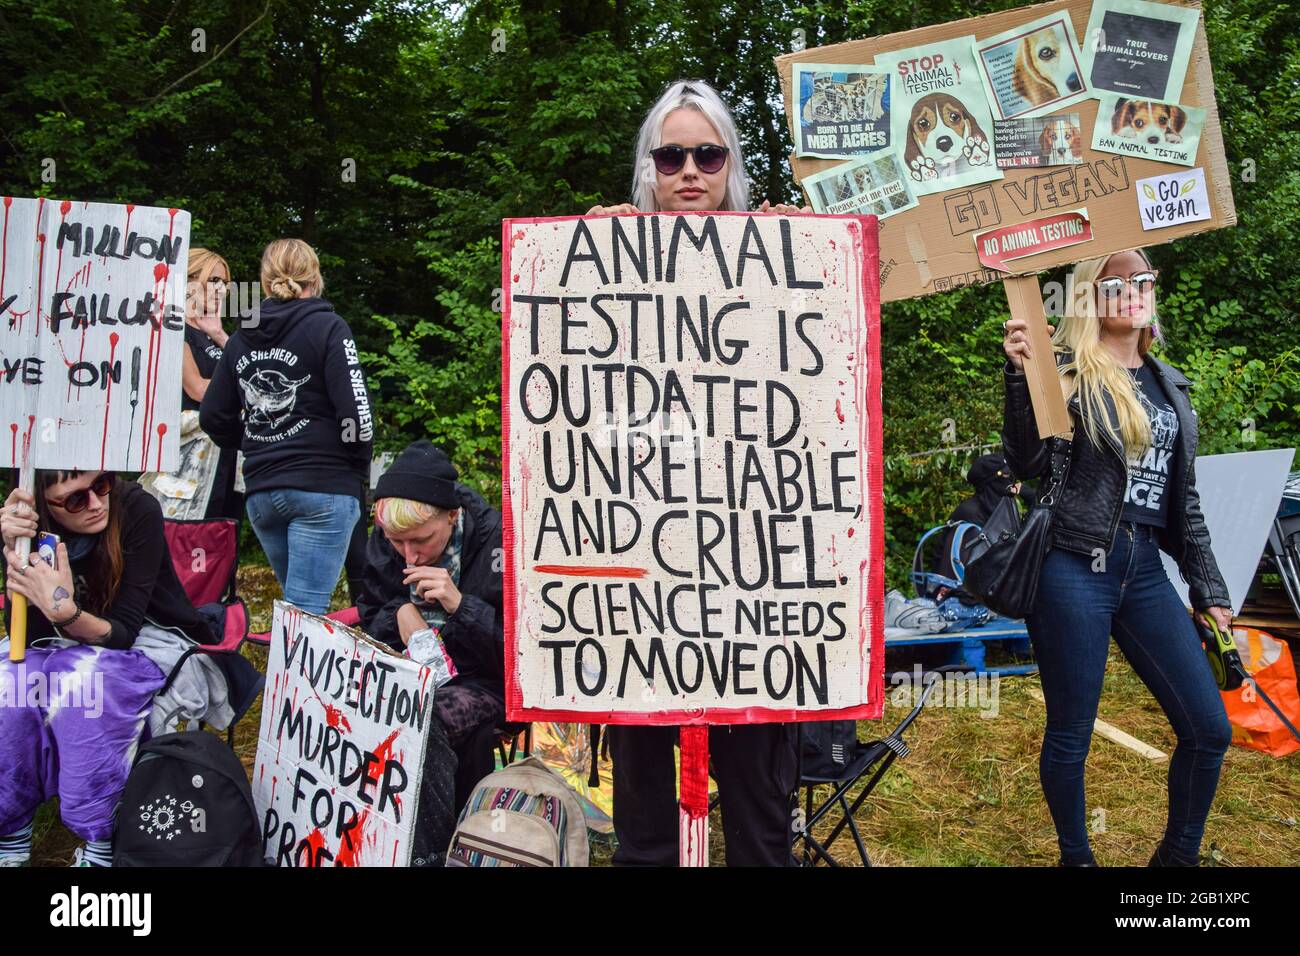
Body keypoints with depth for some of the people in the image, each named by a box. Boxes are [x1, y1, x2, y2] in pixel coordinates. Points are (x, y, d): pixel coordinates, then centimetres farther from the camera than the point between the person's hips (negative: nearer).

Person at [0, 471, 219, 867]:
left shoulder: (137, 511, -22)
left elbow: (123, 631, -20)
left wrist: (64, 612, -40)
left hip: (148, 642, -3)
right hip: (71, 645, 3)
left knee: (81, 681, -34)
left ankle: (100, 847, -23)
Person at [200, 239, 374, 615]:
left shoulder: (241, 338, 11)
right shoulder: (327, 329, -6)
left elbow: (213, 418, 12)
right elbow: (355, 412, -13)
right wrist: (360, 471, 2)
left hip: (261, 492, 6)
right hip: (322, 487, -6)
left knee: (297, 603, 21)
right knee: (306, 610, -6)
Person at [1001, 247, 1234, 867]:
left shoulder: (1170, 385, 15)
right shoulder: (1067, 369, -4)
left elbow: (1184, 499, 19)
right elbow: (1029, 464, -14)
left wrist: (1209, 590, 18)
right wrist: (1020, 375, -25)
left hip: (1145, 571, 6)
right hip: (1074, 569, -6)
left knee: (1209, 729, 5)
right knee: (1071, 735, 4)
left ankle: (1177, 855, 27)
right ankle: (1075, 857, 27)